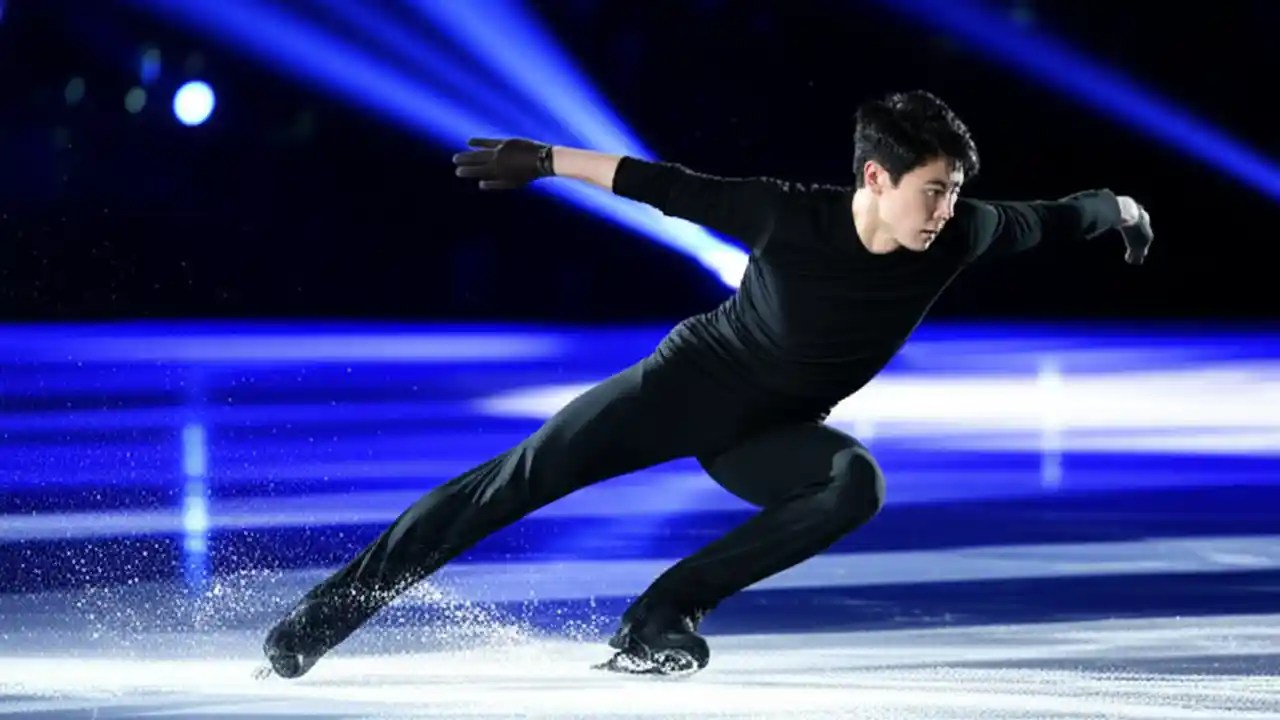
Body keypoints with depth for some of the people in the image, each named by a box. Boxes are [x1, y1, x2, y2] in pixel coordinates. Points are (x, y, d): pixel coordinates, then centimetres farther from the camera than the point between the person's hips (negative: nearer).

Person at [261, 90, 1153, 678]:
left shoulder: (959, 237, -16)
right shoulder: (787, 216, -23)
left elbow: (1039, 220, 3)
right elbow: (667, 186, -13)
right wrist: (549, 160, -9)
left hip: (771, 437, 3)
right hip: (691, 380, -3)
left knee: (859, 482, -29)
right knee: (522, 477, -15)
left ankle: (658, 620, -23)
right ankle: (336, 605, -6)